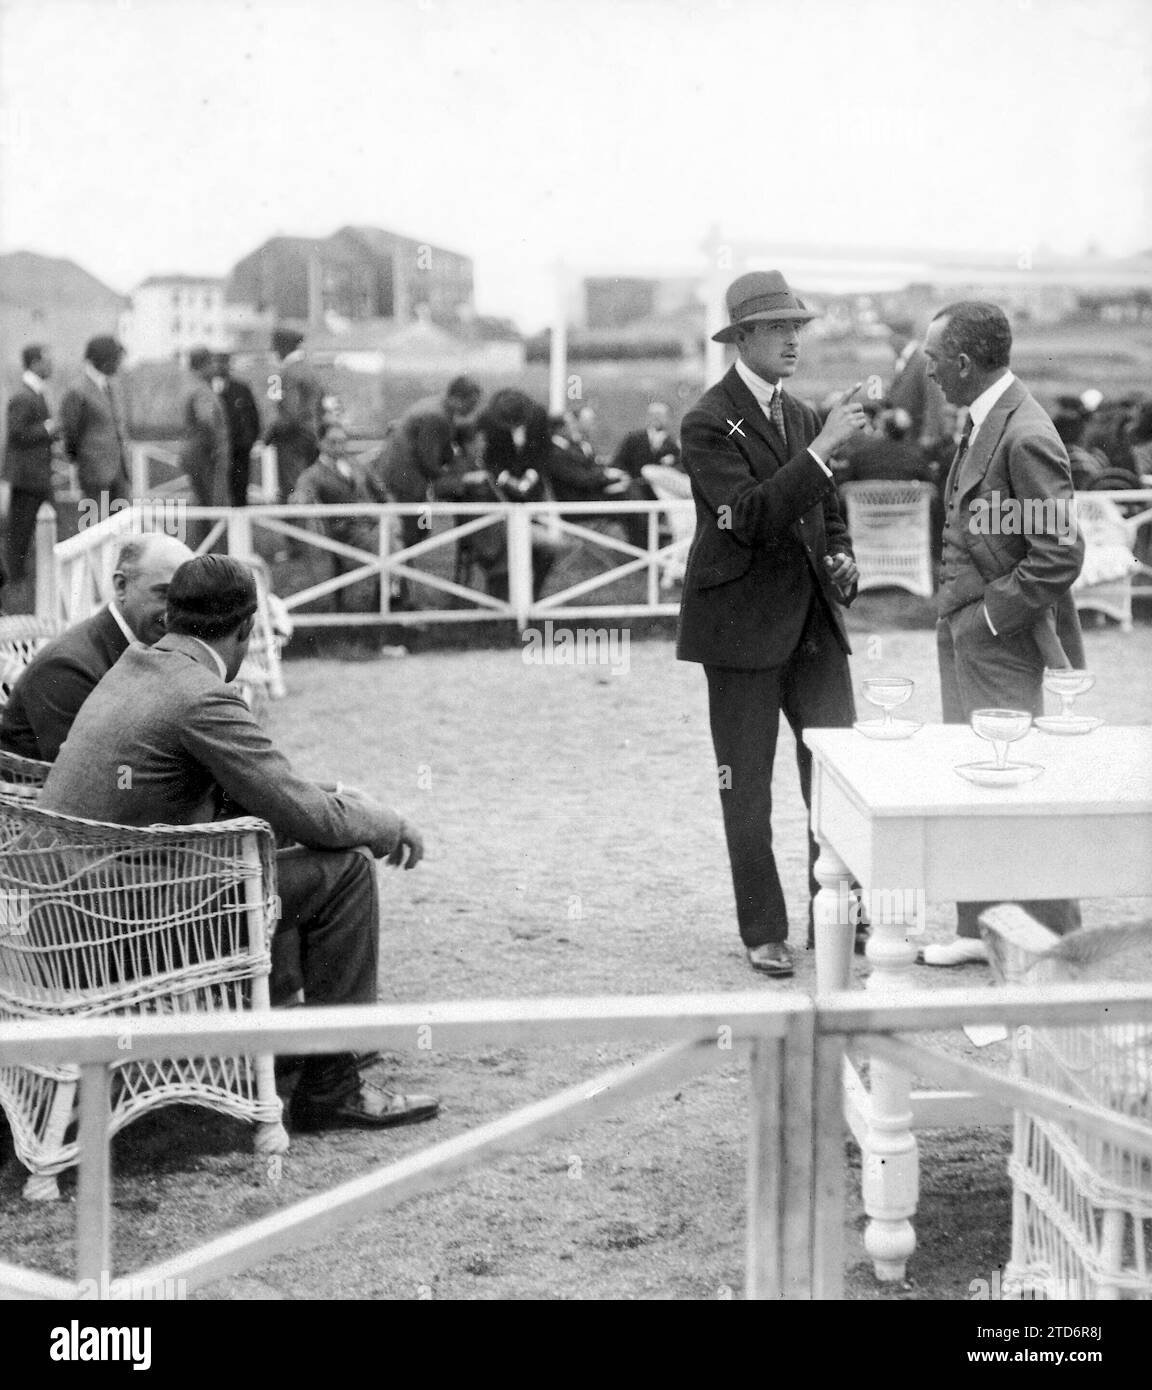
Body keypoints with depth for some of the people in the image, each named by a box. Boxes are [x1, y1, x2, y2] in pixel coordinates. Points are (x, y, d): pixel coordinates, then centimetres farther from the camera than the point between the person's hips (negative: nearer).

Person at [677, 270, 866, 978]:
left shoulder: (802, 415, 14)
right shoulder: (709, 423, -10)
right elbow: (751, 515, -23)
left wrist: (842, 558, 4)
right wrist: (822, 448, -28)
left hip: (814, 622, 6)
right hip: (743, 626, -6)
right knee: (748, 787, 4)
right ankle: (763, 933, 13)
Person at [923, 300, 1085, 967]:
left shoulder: (1026, 435, -20)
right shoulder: (982, 422, 10)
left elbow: (1061, 552, -23)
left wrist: (993, 614, -16)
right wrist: (957, 612, 12)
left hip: (1001, 639, -10)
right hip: (964, 634, 10)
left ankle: (1056, 938, 8)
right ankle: (982, 929, 25)